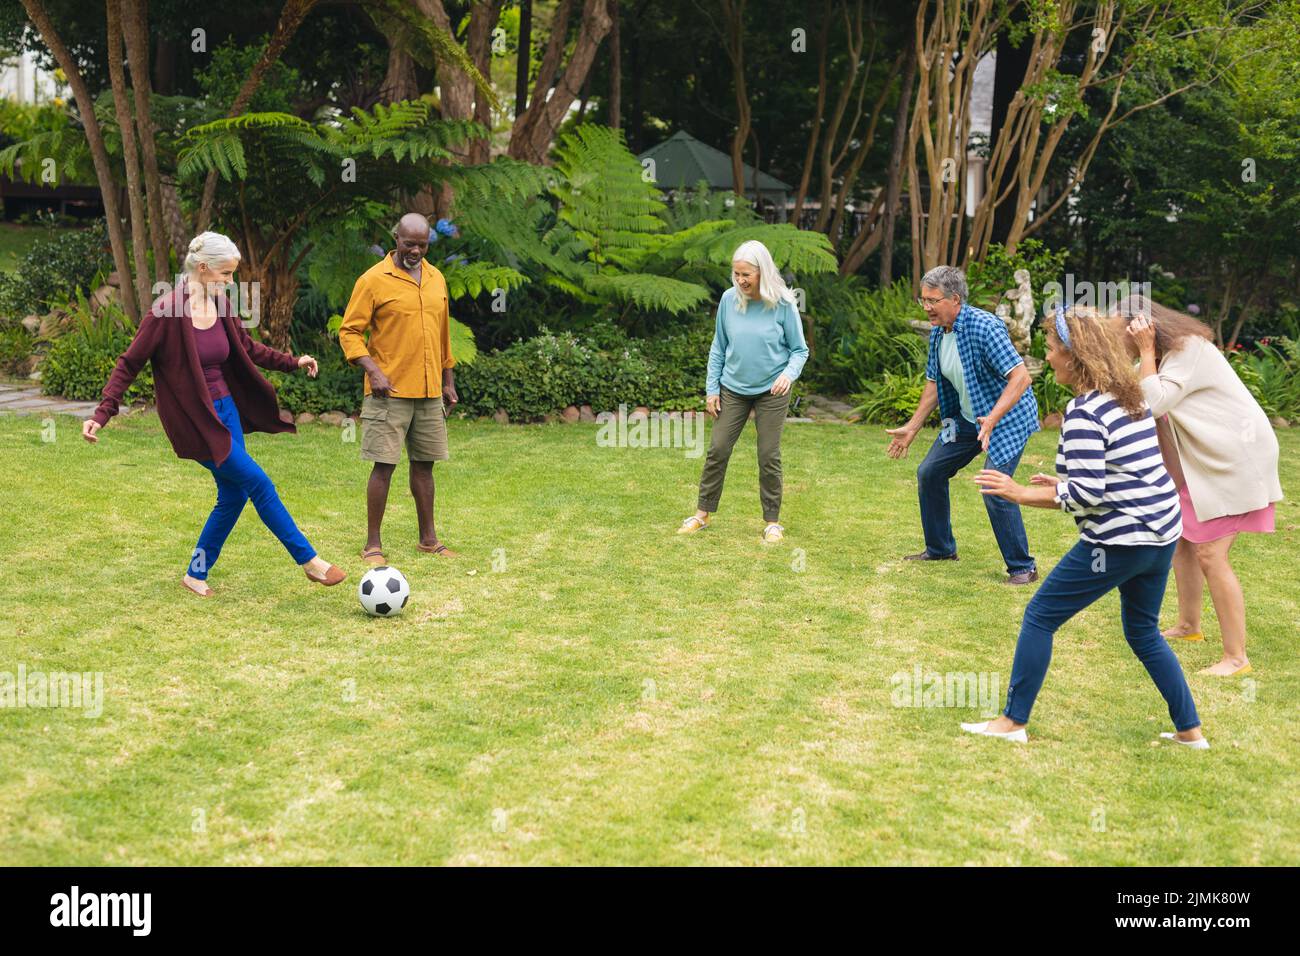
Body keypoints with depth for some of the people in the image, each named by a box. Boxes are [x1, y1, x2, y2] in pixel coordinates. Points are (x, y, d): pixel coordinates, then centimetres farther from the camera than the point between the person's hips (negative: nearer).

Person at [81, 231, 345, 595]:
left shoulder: (221, 306, 3)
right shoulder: (167, 312, -18)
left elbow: (247, 347, 19)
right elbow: (129, 364, -13)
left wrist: (292, 362, 16)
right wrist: (102, 413, -19)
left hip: (225, 409, 8)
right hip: (194, 419, -8)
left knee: (233, 494, 9)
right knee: (258, 482, -7)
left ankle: (197, 574, 24)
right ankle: (310, 561, 2)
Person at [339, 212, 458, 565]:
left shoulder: (436, 279, 12)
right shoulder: (373, 280, -7)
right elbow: (349, 331, -7)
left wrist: (448, 381, 19)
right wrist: (373, 370, -19)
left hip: (429, 391, 6)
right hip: (390, 391, -5)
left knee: (424, 463, 12)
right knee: (384, 464, -6)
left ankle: (428, 538, 21)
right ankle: (373, 545, 1)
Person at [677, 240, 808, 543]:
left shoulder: (783, 304, -11)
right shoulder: (729, 299, -4)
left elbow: (799, 350, -3)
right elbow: (718, 348, 5)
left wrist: (789, 373, -23)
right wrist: (711, 389, 4)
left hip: (771, 392, -2)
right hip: (733, 389, 2)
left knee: (769, 457, 2)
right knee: (718, 450, 3)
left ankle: (772, 521, 15)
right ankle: (702, 514, 16)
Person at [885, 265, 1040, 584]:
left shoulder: (984, 327, -26)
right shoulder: (937, 332, 0)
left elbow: (1021, 377, -31)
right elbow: (934, 383, 13)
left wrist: (991, 420, -40)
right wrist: (912, 427, 11)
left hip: (1007, 417, -9)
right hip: (966, 419, 9)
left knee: (994, 488, -20)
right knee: (928, 473, 11)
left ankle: (1023, 567, -6)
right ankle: (940, 549, 28)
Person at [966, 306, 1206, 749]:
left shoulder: (1085, 412, -17)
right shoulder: (1130, 399, 11)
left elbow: (1085, 494, -21)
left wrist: (1021, 493, -13)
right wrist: (1063, 482, 17)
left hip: (1118, 541, -9)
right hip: (1161, 533, 9)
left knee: (1039, 616, 3)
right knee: (1143, 632, 23)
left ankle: (1013, 722, 9)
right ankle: (1190, 730, 25)